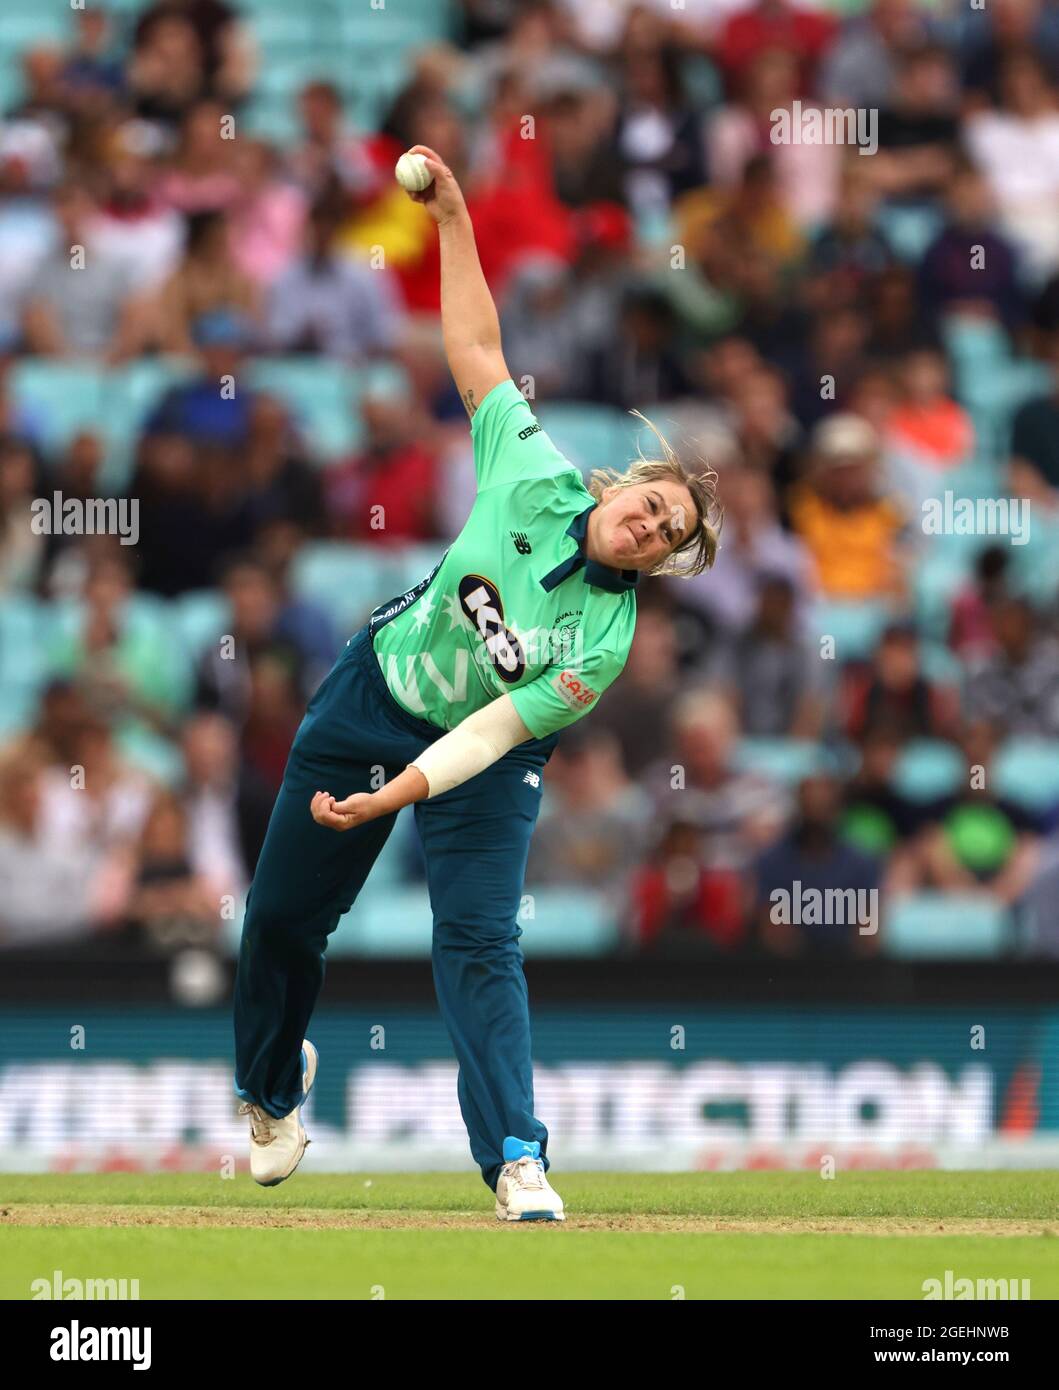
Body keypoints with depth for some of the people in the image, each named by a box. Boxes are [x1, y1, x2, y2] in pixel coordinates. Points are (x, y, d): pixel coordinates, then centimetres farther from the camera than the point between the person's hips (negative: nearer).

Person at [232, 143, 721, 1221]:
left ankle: (516, 1160, -19)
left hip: (480, 763, -3)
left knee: (479, 939, -19)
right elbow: (476, 351, -8)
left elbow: (492, 729, -25)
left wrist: (387, 799, -32)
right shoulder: (533, 478, -17)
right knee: (281, 914, 11)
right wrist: (453, 219, -11)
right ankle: (273, 1087, 39)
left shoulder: (604, 640, -22)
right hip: (373, 692, 3)